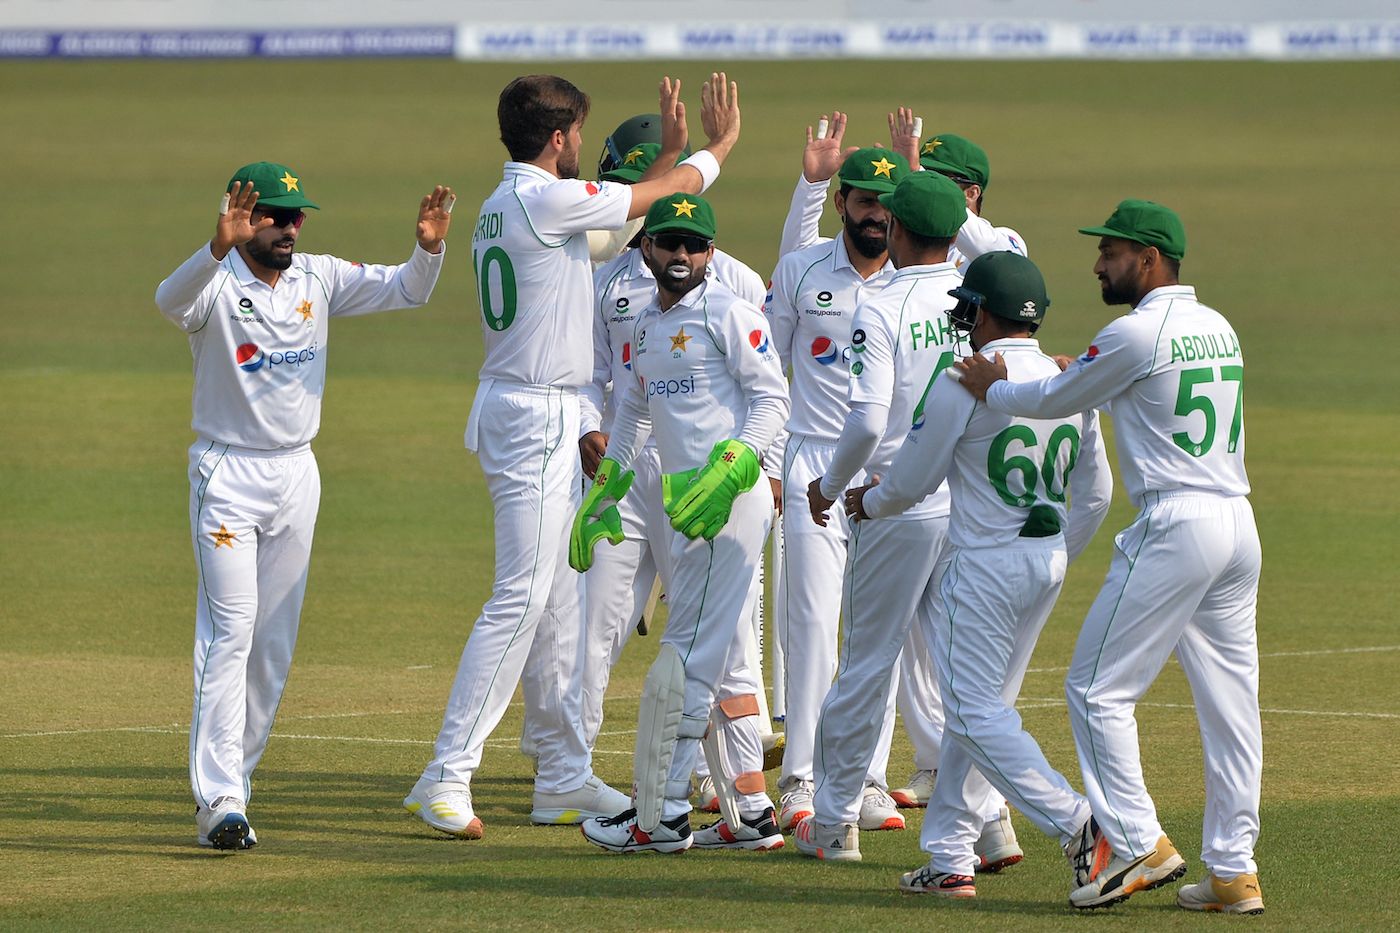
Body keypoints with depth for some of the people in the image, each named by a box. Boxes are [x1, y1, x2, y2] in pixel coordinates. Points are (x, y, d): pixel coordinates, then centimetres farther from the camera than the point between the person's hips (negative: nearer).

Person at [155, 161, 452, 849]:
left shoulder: (319, 279, 4)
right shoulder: (216, 287, -13)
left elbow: (405, 290, 1)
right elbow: (171, 300, -36)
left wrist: (429, 248, -21)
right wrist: (217, 248, -55)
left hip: (296, 476, 6)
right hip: (228, 476, -6)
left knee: (276, 640, 9)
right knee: (230, 632, -13)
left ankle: (235, 774, 20)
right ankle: (219, 800, -18)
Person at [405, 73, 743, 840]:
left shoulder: (500, 207, 13)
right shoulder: (547, 201, -16)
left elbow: (628, 203, 24)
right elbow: (660, 198, -4)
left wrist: (669, 149, 28)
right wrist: (718, 147, 12)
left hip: (544, 419, 10)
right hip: (535, 417, -10)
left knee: (559, 602, 14)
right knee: (520, 598, -12)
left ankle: (564, 777, 19)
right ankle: (446, 777, -15)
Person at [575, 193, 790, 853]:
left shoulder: (728, 313, -7)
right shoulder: (646, 325, 18)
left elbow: (772, 398, -11)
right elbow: (634, 410, 29)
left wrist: (728, 469, -23)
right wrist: (603, 492, 26)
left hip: (734, 498, -9)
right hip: (687, 503, 9)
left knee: (689, 656, -9)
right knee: (725, 662, 10)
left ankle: (661, 815, -8)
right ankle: (751, 815, 14)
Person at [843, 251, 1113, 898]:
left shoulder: (963, 387, -15)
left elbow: (910, 482, -6)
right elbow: (1096, 493, 11)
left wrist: (866, 502, 16)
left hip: (985, 565, -8)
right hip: (1048, 564, 8)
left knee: (977, 714, -4)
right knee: (980, 707, 15)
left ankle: (1079, 825, -19)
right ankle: (950, 858, 17)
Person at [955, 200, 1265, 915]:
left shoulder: (1137, 333, -9)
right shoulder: (1219, 329, 16)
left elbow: (1055, 401, 2)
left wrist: (993, 389, 20)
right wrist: (1079, 376, 34)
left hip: (1173, 525, -8)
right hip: (1239, 525, 8)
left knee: (1098, 688, 0)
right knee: (1228, 699, 8)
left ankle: (1138, 843, -6)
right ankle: (1234, 872, 9)